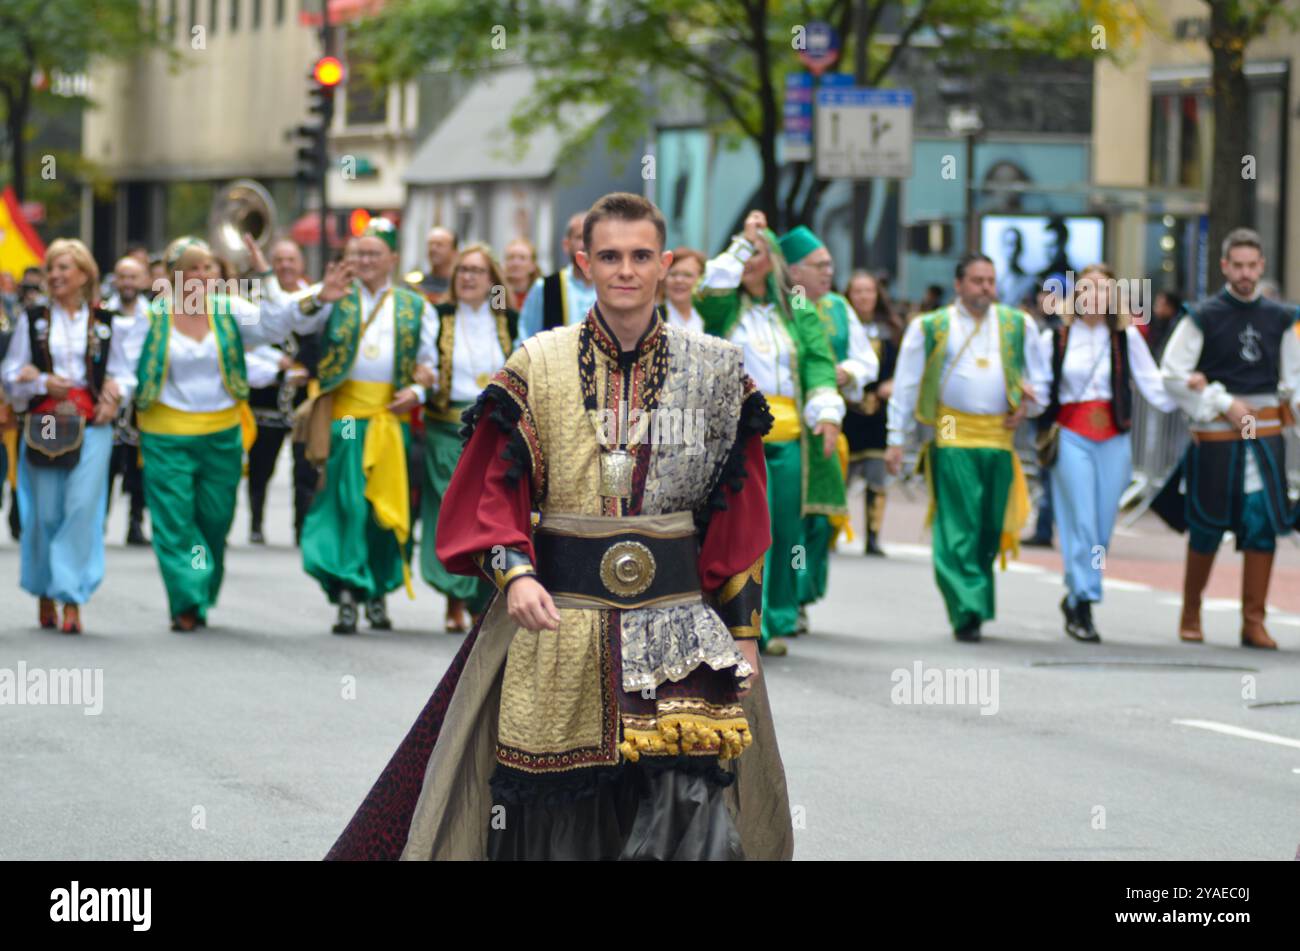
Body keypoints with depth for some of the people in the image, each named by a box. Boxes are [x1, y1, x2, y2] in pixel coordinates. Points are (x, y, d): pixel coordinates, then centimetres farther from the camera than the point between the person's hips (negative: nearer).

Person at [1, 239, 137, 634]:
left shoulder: (104, 323, 8)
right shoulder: (32, 319, 8)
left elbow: (122, 374, 14)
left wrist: (115, 394, -7)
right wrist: (42, 383, -11)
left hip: (92, 427, -1)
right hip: (44, 427, 1)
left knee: (83, 509, -12)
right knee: (45, 512, 3)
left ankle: (72, 600, -9)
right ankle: (46, 594, 20)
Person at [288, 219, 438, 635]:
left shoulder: (415, 307, 14)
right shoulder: (336, 296, 9)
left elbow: (430, 361, 14)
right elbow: (300, 321, -9)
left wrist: (417, 391, -6)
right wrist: (319, 299, -31)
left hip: (392, 415, 2)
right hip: (345, 412, -2)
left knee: (387, 505, 6)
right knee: (347, 500, -11)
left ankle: (378, 592, 18)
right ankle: (347, 594, -13)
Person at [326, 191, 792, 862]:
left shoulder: (714, 371, 6)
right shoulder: (537, 367, 4)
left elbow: (738, 517, 8)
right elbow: (495, 487, 3)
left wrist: (741, 630, 5)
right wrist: (514, 572, -15)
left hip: (680, 625, 0)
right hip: (555, 618, 0)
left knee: (691, 812, -10)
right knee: (553, 813, 1)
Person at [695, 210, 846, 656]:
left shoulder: (798, 313, 14)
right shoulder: (724, 308, 11)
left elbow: (819, 363, 7)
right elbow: (711, 288, -11)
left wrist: (827, 414, -8)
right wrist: (742, 241, -4)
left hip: (788, 435, 2)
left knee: (786, 530, 2)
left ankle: (778, 621, 12)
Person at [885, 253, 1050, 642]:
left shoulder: (1017, 325, 13)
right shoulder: (929, 328, 7)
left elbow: (1039, 377, 21)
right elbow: (905, 386, 8)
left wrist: (1028, 407, 2)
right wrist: (896, 439, 5)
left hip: (999, 438, 3)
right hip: (952, 437, -3)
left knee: (991, 527, 3)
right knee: (958, 526, -12)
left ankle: (973, 607, 17)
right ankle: (967, 610, -15)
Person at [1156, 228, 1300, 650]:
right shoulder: (1204, 317, -2)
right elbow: (1172, 374, -4)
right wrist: (1224, 404, -8)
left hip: (1265, 435, 2)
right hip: (1216, 437, -2)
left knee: (1263, 527, -5)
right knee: (1206, 529, 5)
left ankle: (1254, 621, 0)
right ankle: (1190, 614, 22)